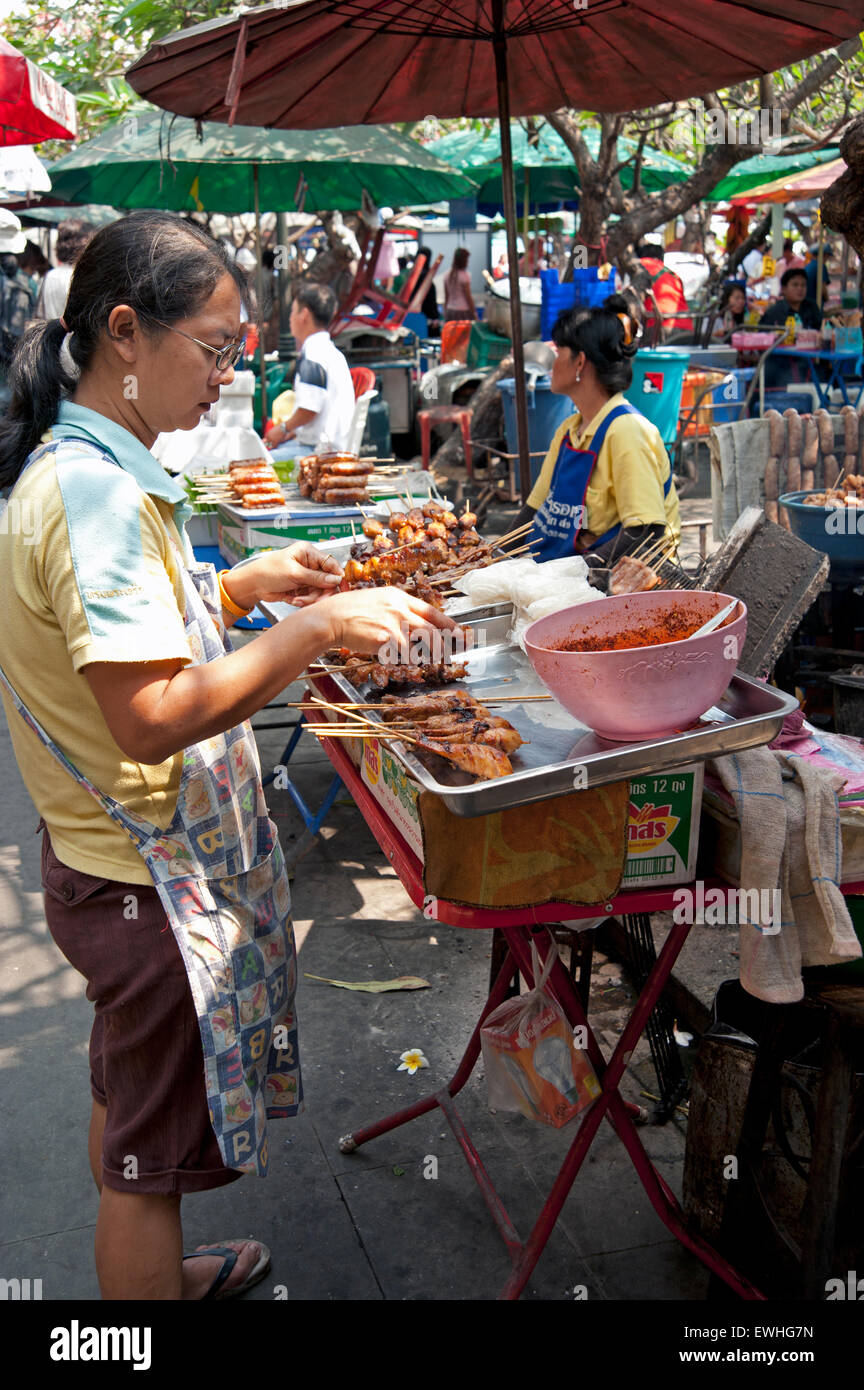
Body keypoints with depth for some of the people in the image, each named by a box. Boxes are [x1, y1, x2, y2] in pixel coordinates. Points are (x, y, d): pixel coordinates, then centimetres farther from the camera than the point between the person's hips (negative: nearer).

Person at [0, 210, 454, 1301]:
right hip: (150, 882, -10)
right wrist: (318, 629, -28)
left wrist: (244, 585, 6)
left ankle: (149, 1267, 49)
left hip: (108, 857, 10)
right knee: (153, 1153, 9)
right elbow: (152, 717, -31)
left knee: (125, 1098, 28)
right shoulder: (97, 492, -26)